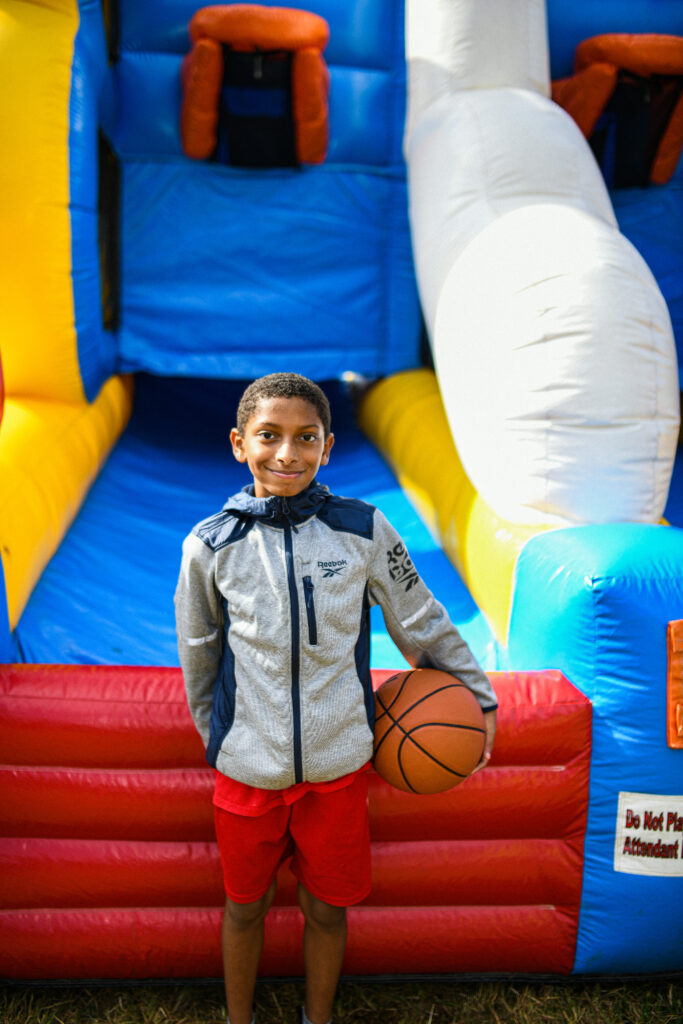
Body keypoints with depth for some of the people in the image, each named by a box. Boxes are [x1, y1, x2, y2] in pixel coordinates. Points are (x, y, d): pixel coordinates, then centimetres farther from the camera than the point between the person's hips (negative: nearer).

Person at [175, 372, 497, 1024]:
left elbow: (422, 622, 4)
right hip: (247, 767, 0)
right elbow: (198, 654, 7)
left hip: (337, 764, 0)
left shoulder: (363, 530, -9)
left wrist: (477, 696, 12)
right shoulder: (212, 545, -8)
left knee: (327, 910, 15)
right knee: (245, 907, 17)